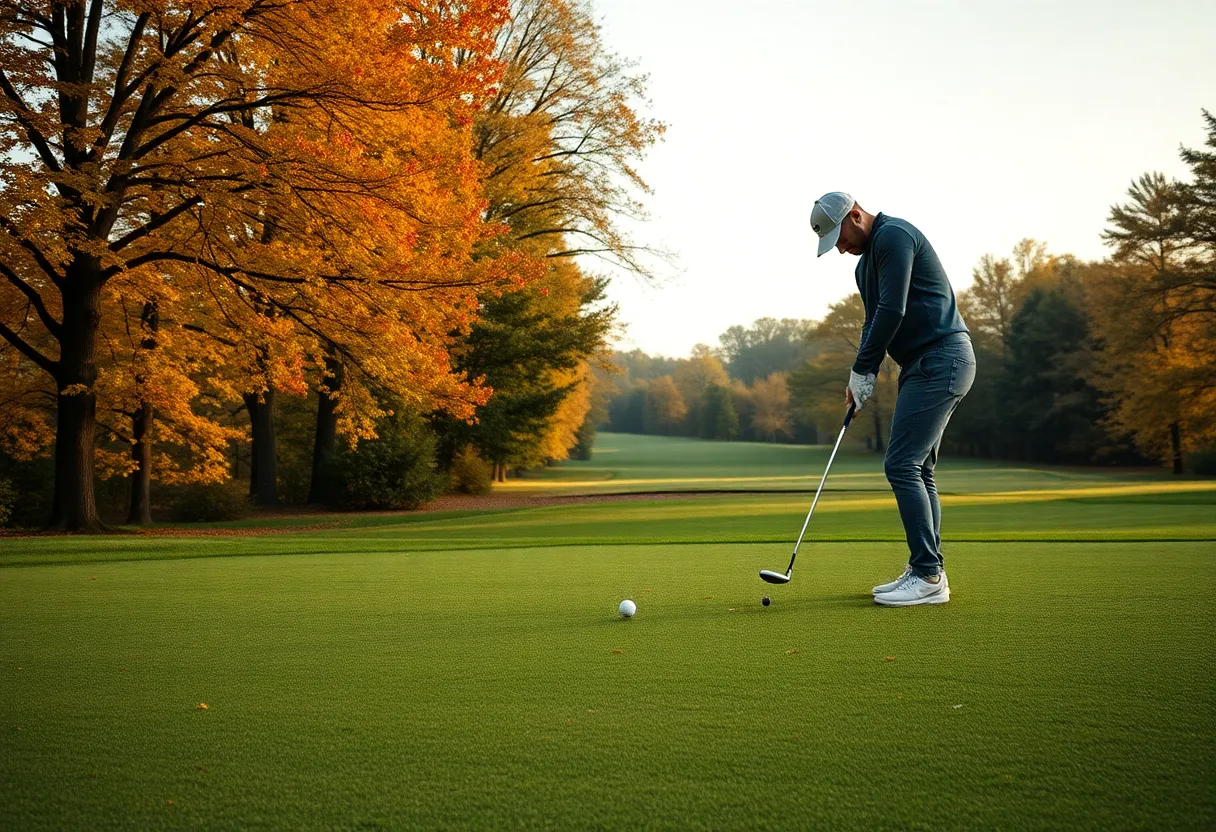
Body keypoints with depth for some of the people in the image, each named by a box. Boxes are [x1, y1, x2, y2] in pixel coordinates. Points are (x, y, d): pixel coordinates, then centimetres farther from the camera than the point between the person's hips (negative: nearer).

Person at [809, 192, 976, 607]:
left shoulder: (894, 235, -12)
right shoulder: (867, 262, 20)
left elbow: (892, 311, -19)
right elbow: (876, 321, 21)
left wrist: (861, 371, -10)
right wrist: (863, 377, 6)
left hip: (940, 360, -11)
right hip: (923, 365, 11)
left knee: (902, 464, -13)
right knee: (917, 469, 10)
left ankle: (928, 577, -10)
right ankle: (928, 571, 14)